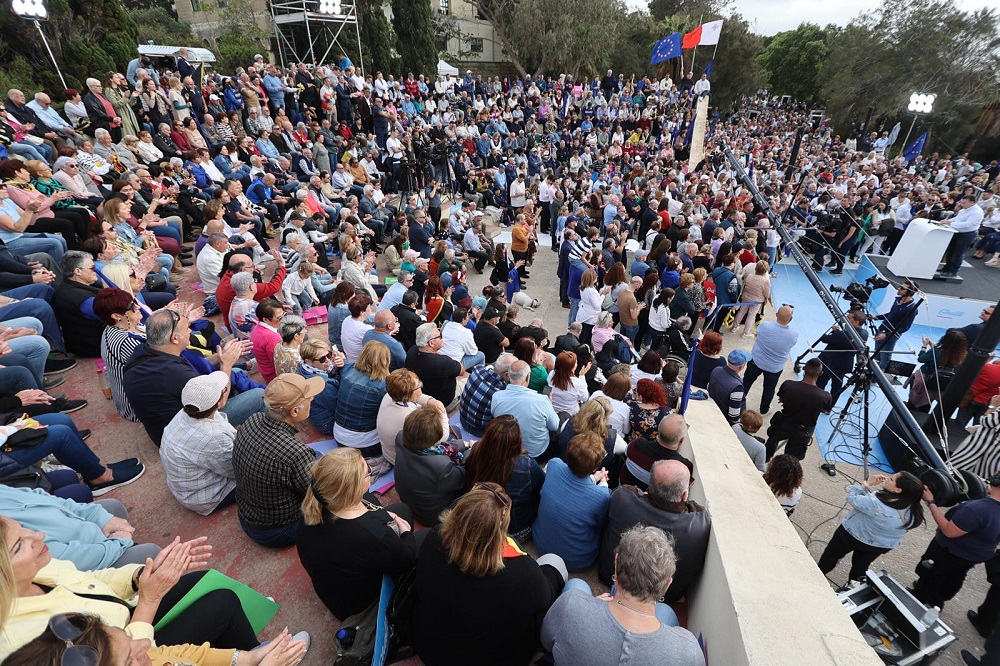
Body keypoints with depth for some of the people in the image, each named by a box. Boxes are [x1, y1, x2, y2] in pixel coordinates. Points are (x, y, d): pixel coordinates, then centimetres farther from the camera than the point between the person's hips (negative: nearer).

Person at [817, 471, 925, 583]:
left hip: (852, 535, -4)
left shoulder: (876, 505, -42)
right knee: (860, 567, 30)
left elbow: (851, 497, -25)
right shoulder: (913, 510, -23)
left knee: (831, 554, 22)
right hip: (879, 546, 5)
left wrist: (868, 483, -18)